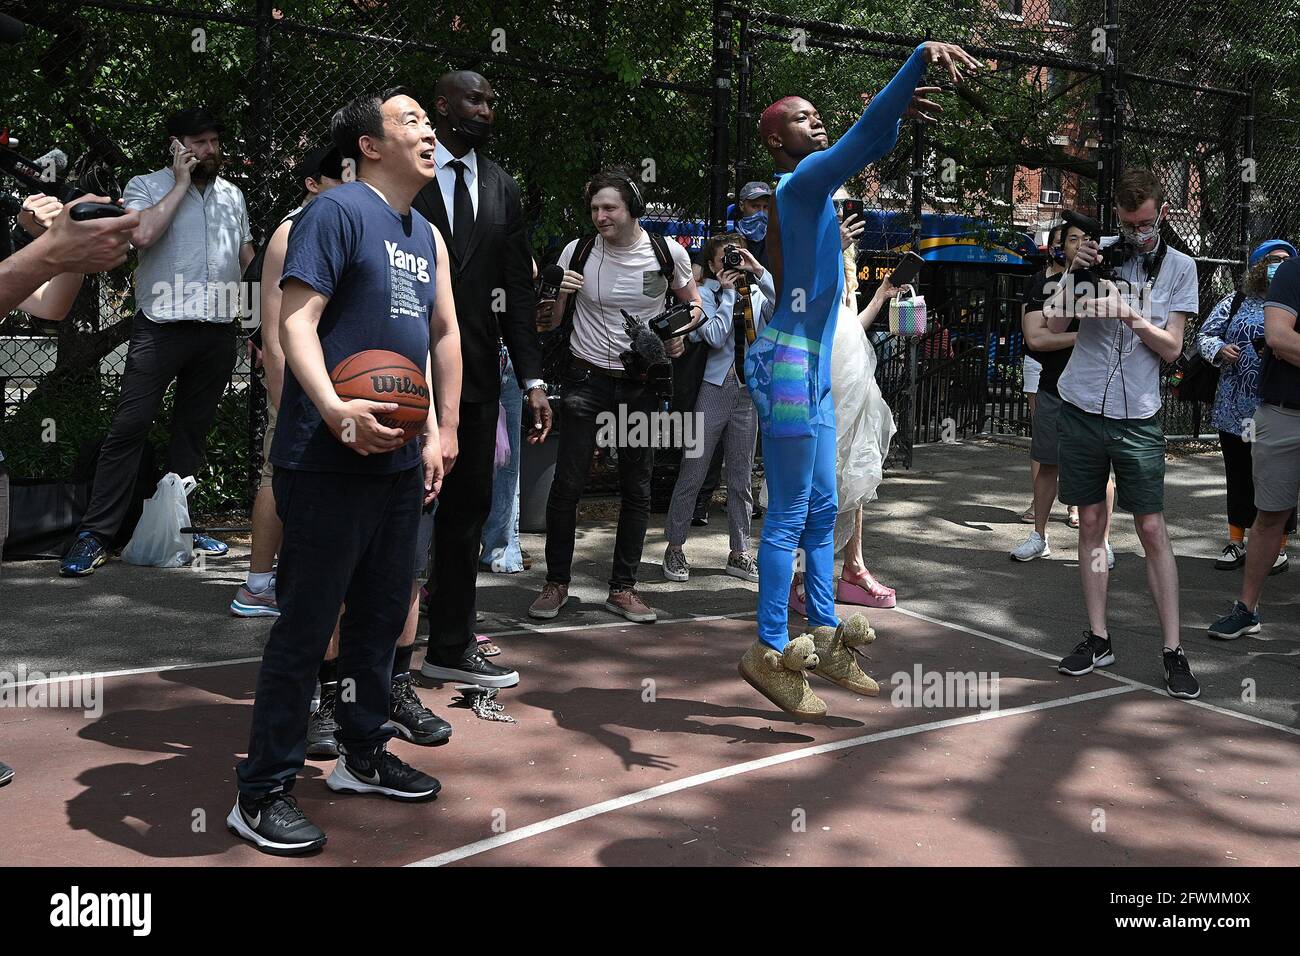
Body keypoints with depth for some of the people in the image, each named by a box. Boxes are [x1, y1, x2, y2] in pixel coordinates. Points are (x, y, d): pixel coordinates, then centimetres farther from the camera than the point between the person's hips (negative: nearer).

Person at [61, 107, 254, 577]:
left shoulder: (231, 194, 16)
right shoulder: (146, 187, 1)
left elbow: (248, 255, 24)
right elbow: (142, 234, -20)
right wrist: (181, 184, -11)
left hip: (219, 330, 5)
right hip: (163, 327, -5)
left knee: (193, 430, 10)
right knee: (129, 427, -9)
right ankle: (95, 534, -6)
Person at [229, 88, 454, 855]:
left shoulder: (428, 236, 17)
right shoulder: (338, 211, -7)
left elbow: (446, 334, 22)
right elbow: (296, 319, -15)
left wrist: (440, 434, 15)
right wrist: (335, 409, -30)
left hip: (400, 458, 8)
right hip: (330, 462, -8)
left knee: (383, 614, 16)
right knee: (307, 625, -4)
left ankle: (364, 755, 33)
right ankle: (263, 794, 7)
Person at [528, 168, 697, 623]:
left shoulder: (668, 253, -4)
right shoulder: (578, 251, -5)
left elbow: (692, 302, 13)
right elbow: (548, 319, 3)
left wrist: (680, 335, -7)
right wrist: (557, 294, -19)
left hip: (641, 383, 1)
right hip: (587, 377, -1)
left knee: (637, 488, 6)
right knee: (567, 483, -5)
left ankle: (622, 588, 18)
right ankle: (556, 582, 11)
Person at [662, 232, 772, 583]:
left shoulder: (754, 293, 9)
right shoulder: (705, 294, -2)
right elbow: (715, 337, -16)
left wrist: (759, 272, -10)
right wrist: (728, 292, -10)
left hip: (747, 392, 4)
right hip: (713, 388, -4)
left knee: (742, 476, 10)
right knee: (692, 473, -1)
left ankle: (739, 553, 19)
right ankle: (675, 548, 10)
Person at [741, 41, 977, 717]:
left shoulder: (806, 187, 15)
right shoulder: (801, 182, -11)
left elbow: (863, 149, 27)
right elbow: (861, 137, -26)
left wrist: (898, 116, 8)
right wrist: (924, 53, -31)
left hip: (813, 371, 10)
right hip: (789, 367, -10)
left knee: (822, 512, 13)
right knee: (789, 516, -5)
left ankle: (823, 637, 20)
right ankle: (769, 653, 3)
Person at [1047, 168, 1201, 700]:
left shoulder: (1179, 266, 3)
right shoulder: (1097, 254, 4)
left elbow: (1172, 347, -2)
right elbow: (1054, 326, 1)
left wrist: (1130, 315, -18)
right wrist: (1075, 272, -13)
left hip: (1137, 416, -1)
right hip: (1082, 408, 2)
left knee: (1152, 530, -4)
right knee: (1092, 523, 6)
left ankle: (1173, 651, 3)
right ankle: (1097, 640, 15)